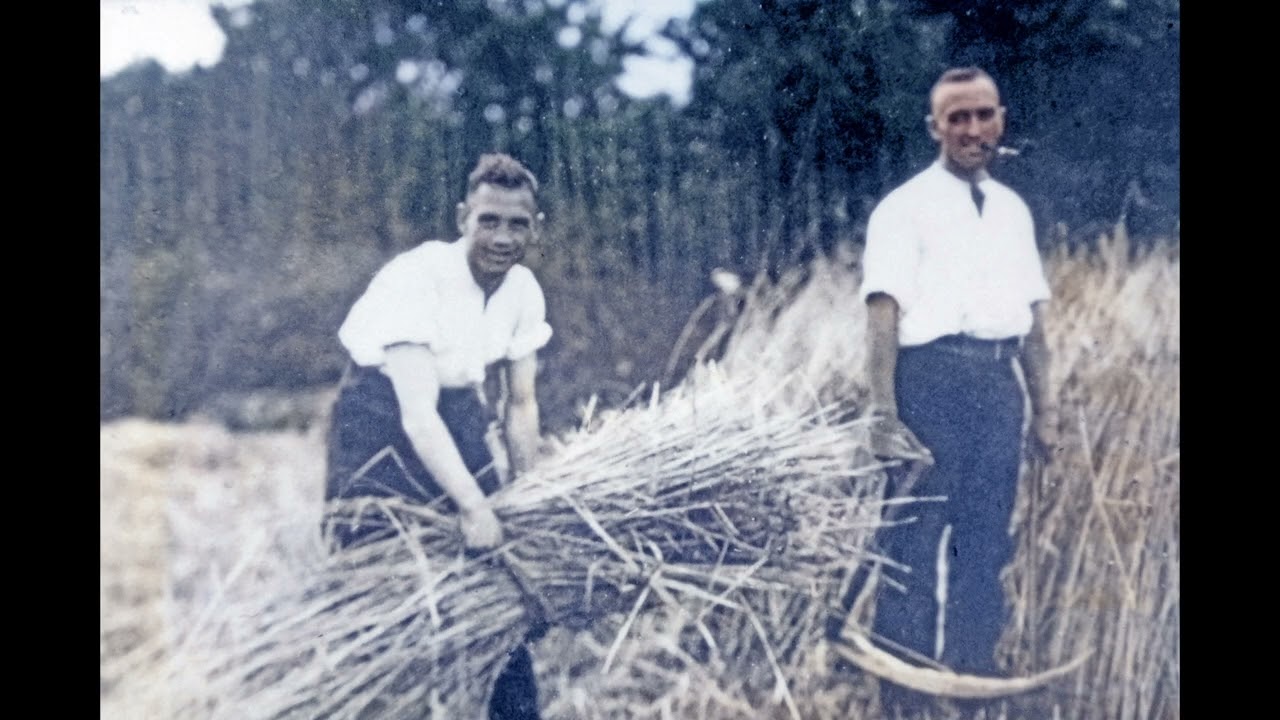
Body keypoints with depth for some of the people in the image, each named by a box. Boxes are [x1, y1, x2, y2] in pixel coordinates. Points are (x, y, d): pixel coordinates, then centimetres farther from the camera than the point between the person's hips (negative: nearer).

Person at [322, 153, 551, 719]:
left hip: (459, 412, 6)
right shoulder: (416, 279, -28)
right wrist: (472, 505, -39)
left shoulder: (524, 291, -8)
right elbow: (417, 414, -33)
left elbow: (521, 403, 2)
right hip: (382, 420, -6)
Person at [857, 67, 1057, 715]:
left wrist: (1042, 405, 15)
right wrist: (884, 412, -16)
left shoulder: (1013, 210, 16)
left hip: (1000, 382, 6)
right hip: (932, 376, -5)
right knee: (915, 536, -3)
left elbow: (1031, 316, 18)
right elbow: (884, 314, -9)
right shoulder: (905, 207, -2)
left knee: (986, 542, 10)